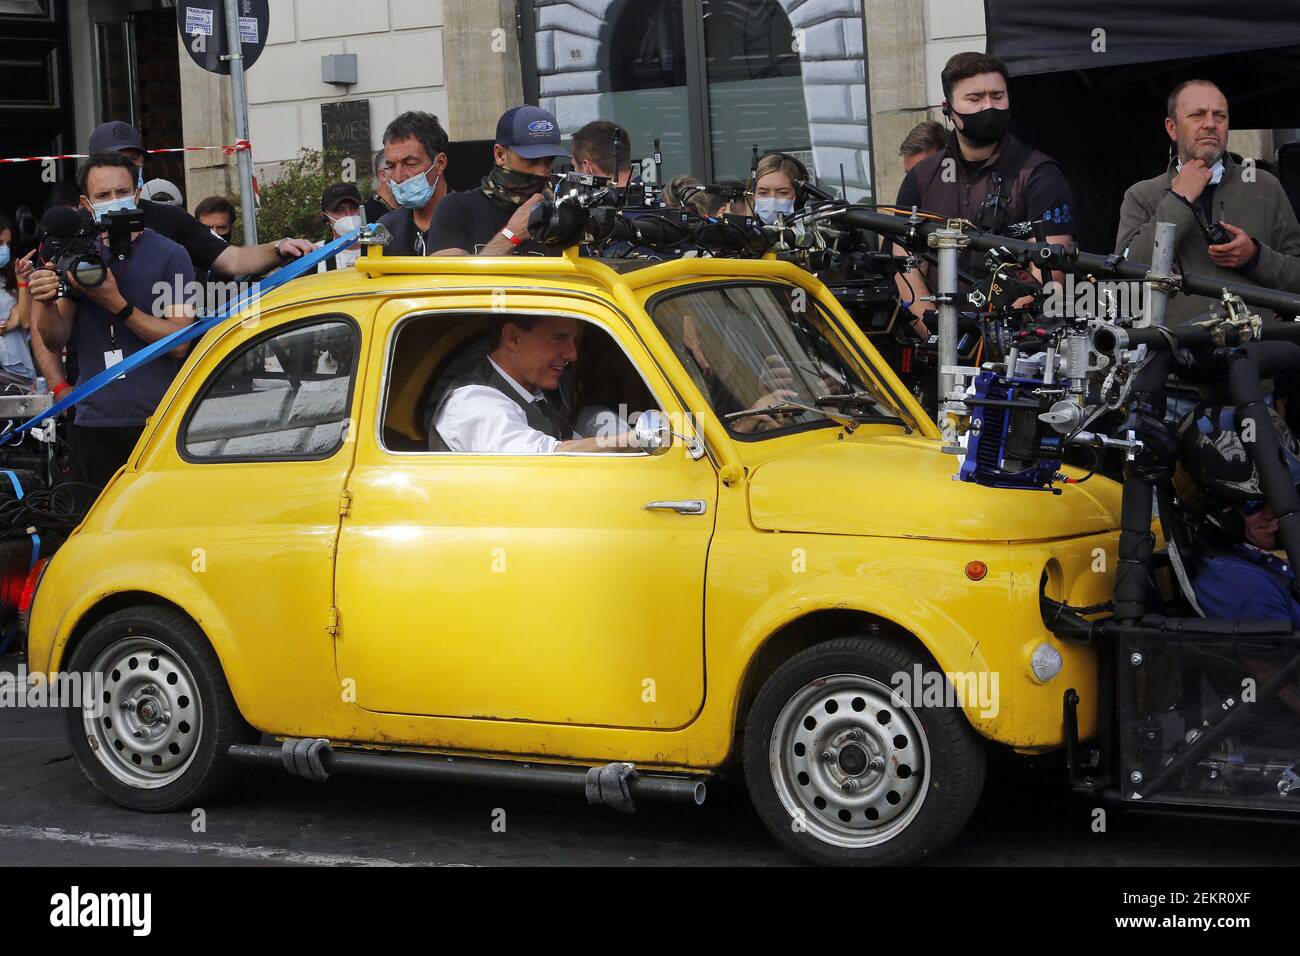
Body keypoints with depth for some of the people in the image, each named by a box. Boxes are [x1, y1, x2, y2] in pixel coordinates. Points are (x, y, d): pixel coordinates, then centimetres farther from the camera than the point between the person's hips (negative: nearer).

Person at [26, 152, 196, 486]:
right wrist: (46, 301, -14)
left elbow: (179, 343, -9)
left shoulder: (169, 255, -2)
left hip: (158, 421, -3)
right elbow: (56, 341, 7)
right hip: (95, 424, 3)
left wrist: (117, 305, -18)